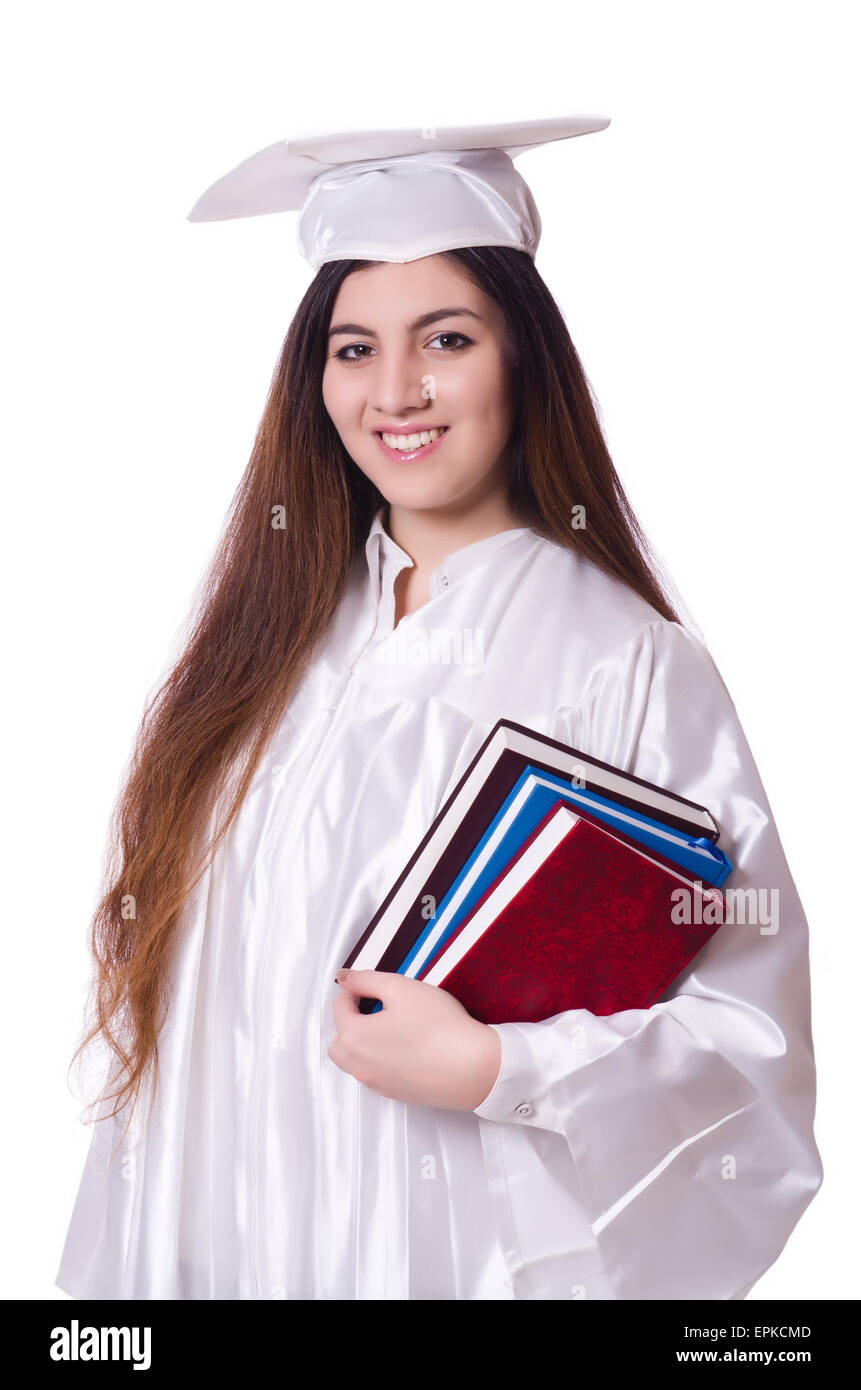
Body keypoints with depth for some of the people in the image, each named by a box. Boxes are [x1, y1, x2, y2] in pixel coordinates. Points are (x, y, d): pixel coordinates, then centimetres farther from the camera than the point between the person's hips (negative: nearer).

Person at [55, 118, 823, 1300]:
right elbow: (172, 973, 4)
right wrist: (132, 1256, 3)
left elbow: (749, 1029, -14)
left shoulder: (626, 664, -16)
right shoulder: (267, 630, -1)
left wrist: (492, 1071, -23)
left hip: (471, 1249, -4)